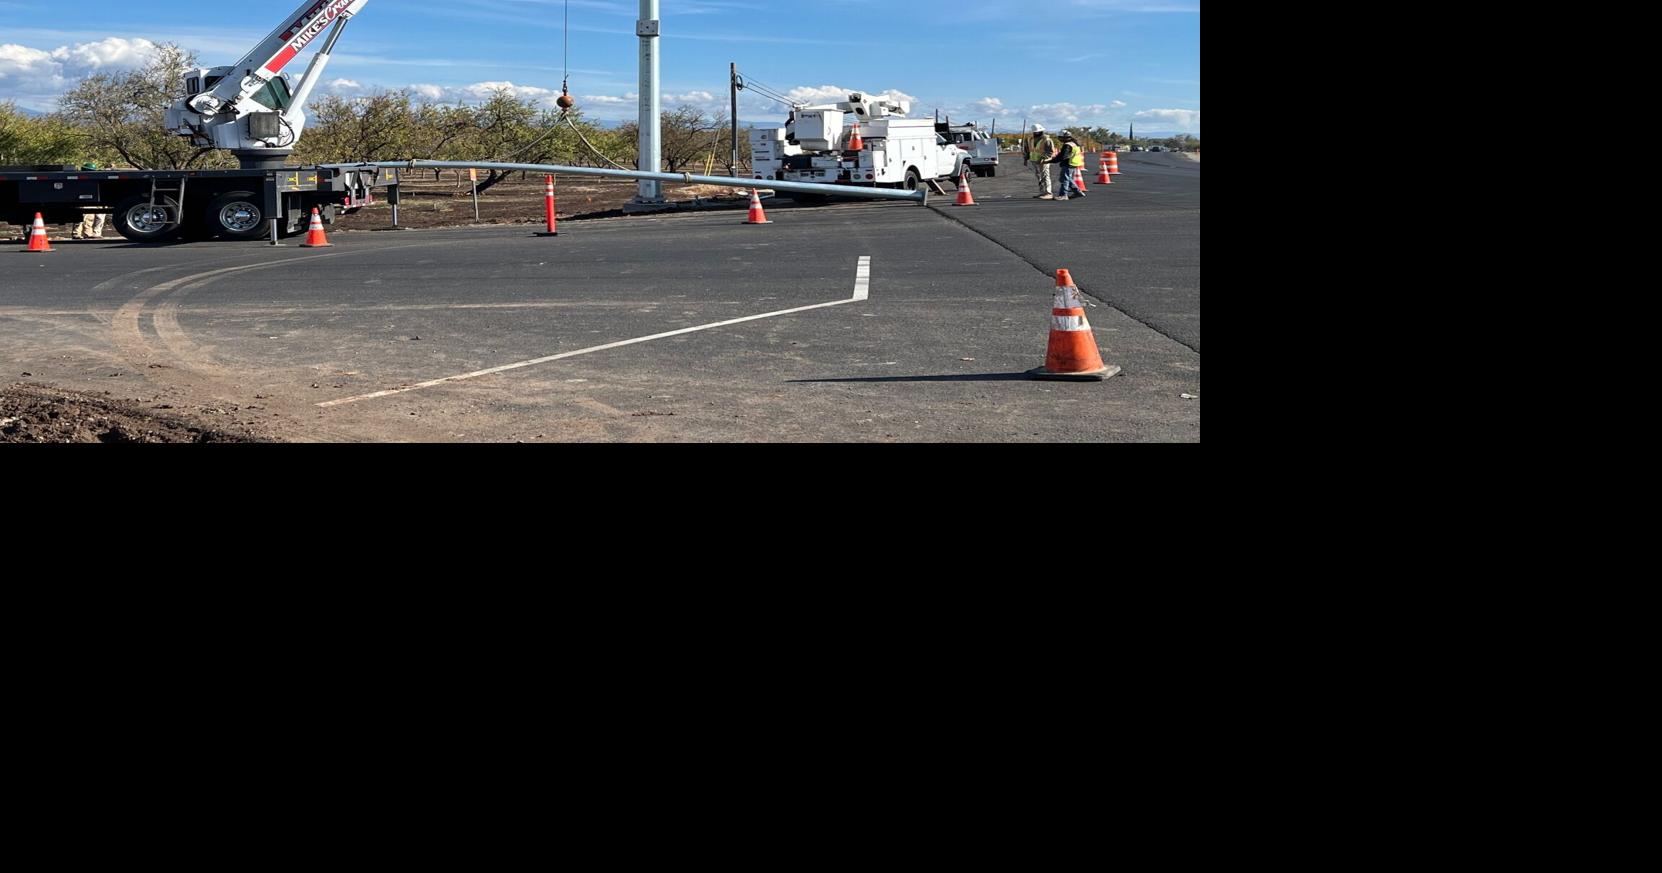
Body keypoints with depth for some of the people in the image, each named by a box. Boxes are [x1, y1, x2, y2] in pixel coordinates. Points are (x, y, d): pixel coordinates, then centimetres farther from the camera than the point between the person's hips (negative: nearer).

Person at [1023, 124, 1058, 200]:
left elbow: (1051, 152, -16)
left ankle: (1048, 194, -12)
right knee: (1039, 178, 9)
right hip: (1034, 162, 7)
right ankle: (1042, 193, 14)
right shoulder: (1031, 140, 10)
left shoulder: (1047, 140, -11)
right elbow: (1027, 150, 18)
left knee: (1045, 177, -11)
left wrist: (1043, 159, -26)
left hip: (1043, 162, -7)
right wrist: (1025, 159, 9)